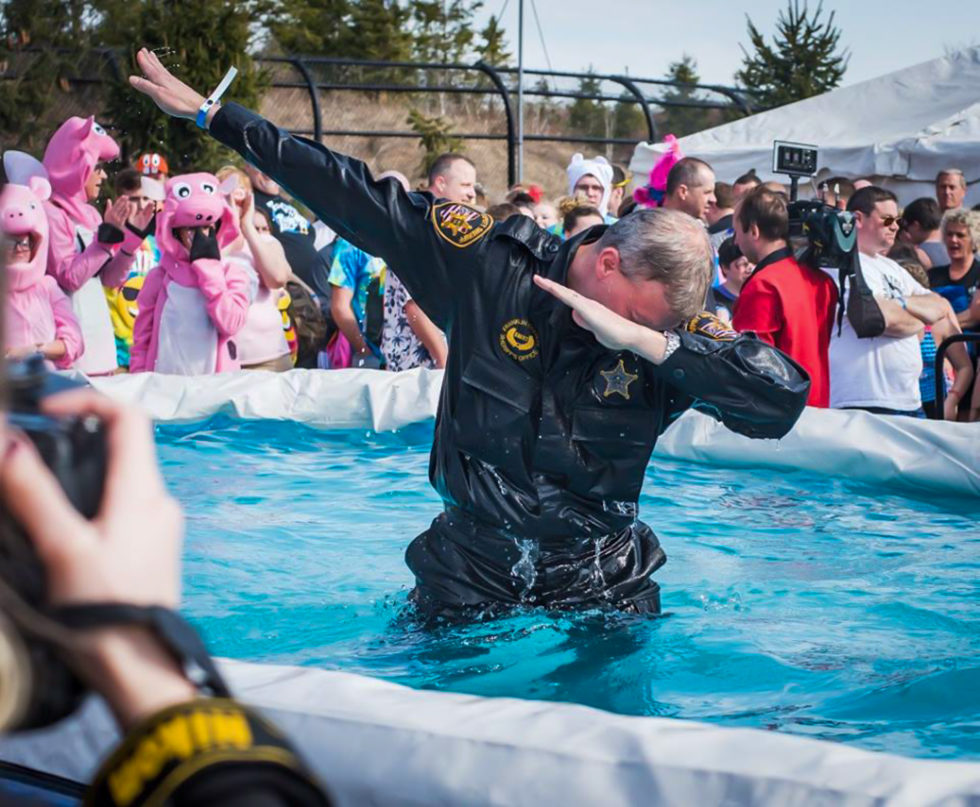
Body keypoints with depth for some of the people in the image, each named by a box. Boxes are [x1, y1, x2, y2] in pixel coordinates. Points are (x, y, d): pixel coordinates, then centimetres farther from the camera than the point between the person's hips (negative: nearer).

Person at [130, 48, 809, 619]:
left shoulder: (675, 330, -10)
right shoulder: (489, 262, -10)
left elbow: (785, 394, -23)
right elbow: (353, 196, -3)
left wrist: (650, 342, -31)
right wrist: (212, 114, 2)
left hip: (599, 591, 0)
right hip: (467, 585, 0)